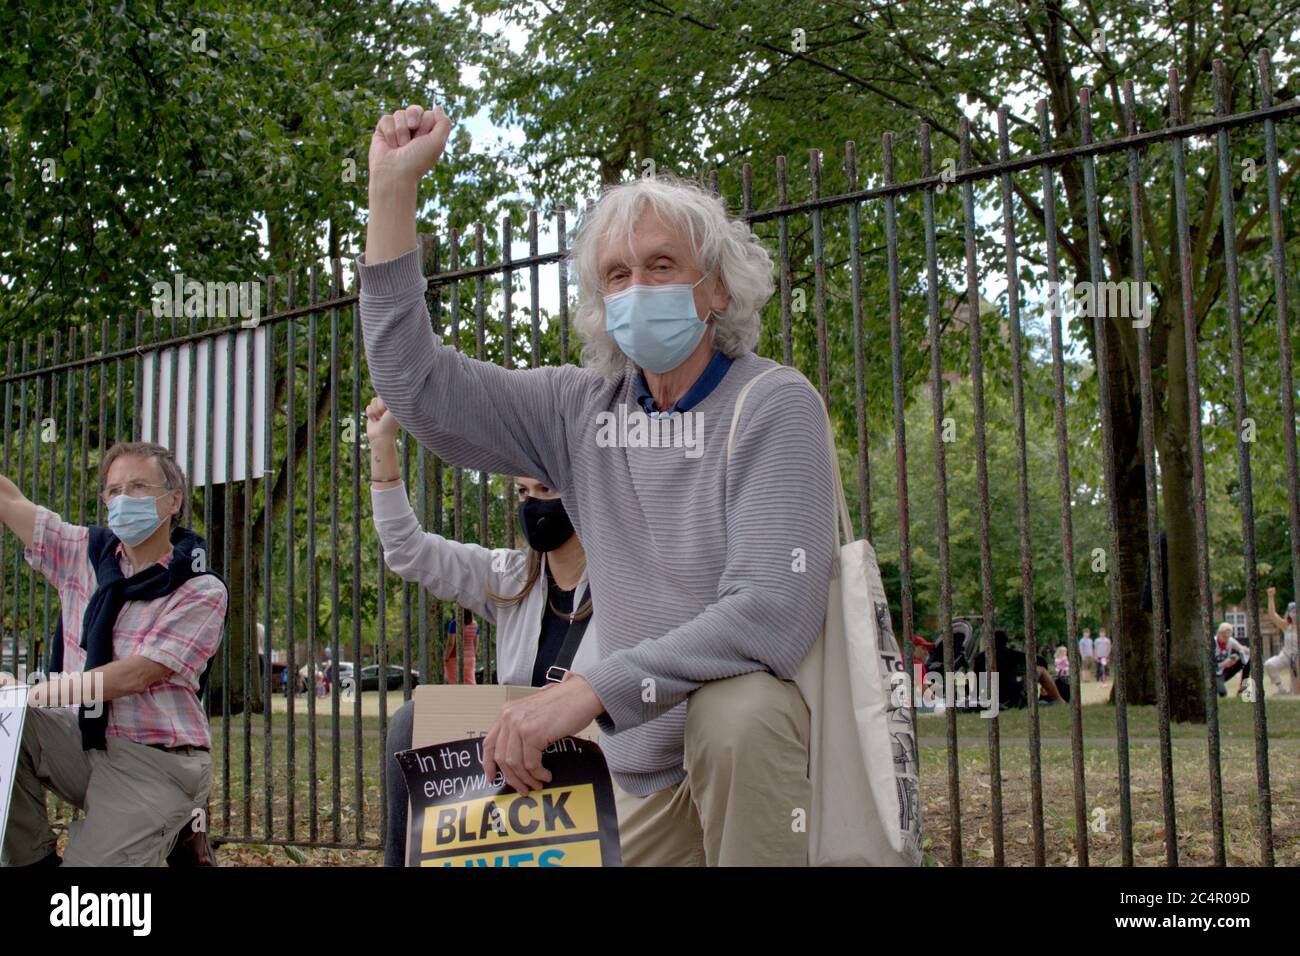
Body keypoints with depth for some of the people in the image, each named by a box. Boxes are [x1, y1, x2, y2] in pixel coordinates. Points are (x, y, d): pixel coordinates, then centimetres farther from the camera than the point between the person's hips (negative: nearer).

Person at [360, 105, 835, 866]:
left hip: (767, 744, -5)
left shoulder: (773, 405, -14)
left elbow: (772, 610, -26)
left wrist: (588, 690, -31)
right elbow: (417, 382, 3)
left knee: (733, 706, -35)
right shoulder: (583, 409, 4)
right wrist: (393, 188, 0)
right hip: (646, 771, 5)